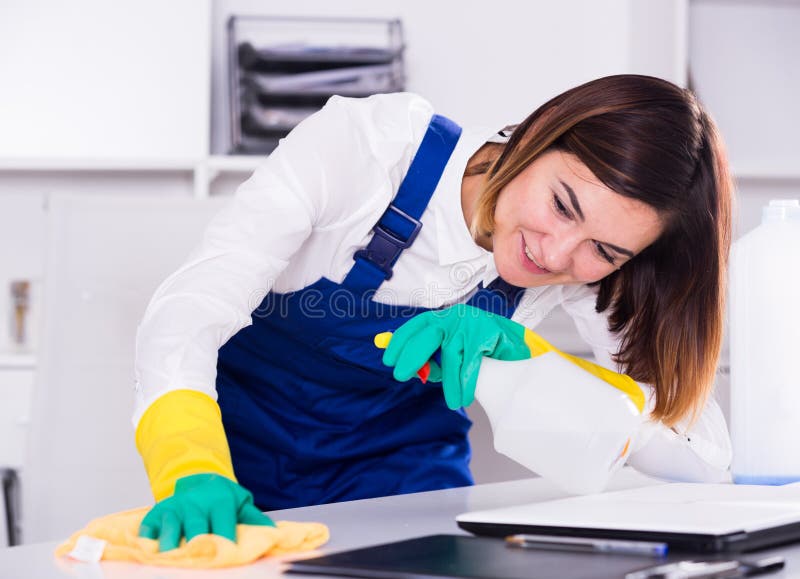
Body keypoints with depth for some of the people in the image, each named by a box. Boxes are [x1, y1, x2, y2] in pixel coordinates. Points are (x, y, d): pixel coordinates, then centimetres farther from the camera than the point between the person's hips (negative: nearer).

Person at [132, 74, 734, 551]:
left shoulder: (591, 269, -19)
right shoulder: (370, 143, -27)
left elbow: (705, 457, -23)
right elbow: (190, 312, -31)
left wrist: (523, 359, -36)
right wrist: (194, 475, -50)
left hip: (401, 471, 1)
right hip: (241, 450, 0)